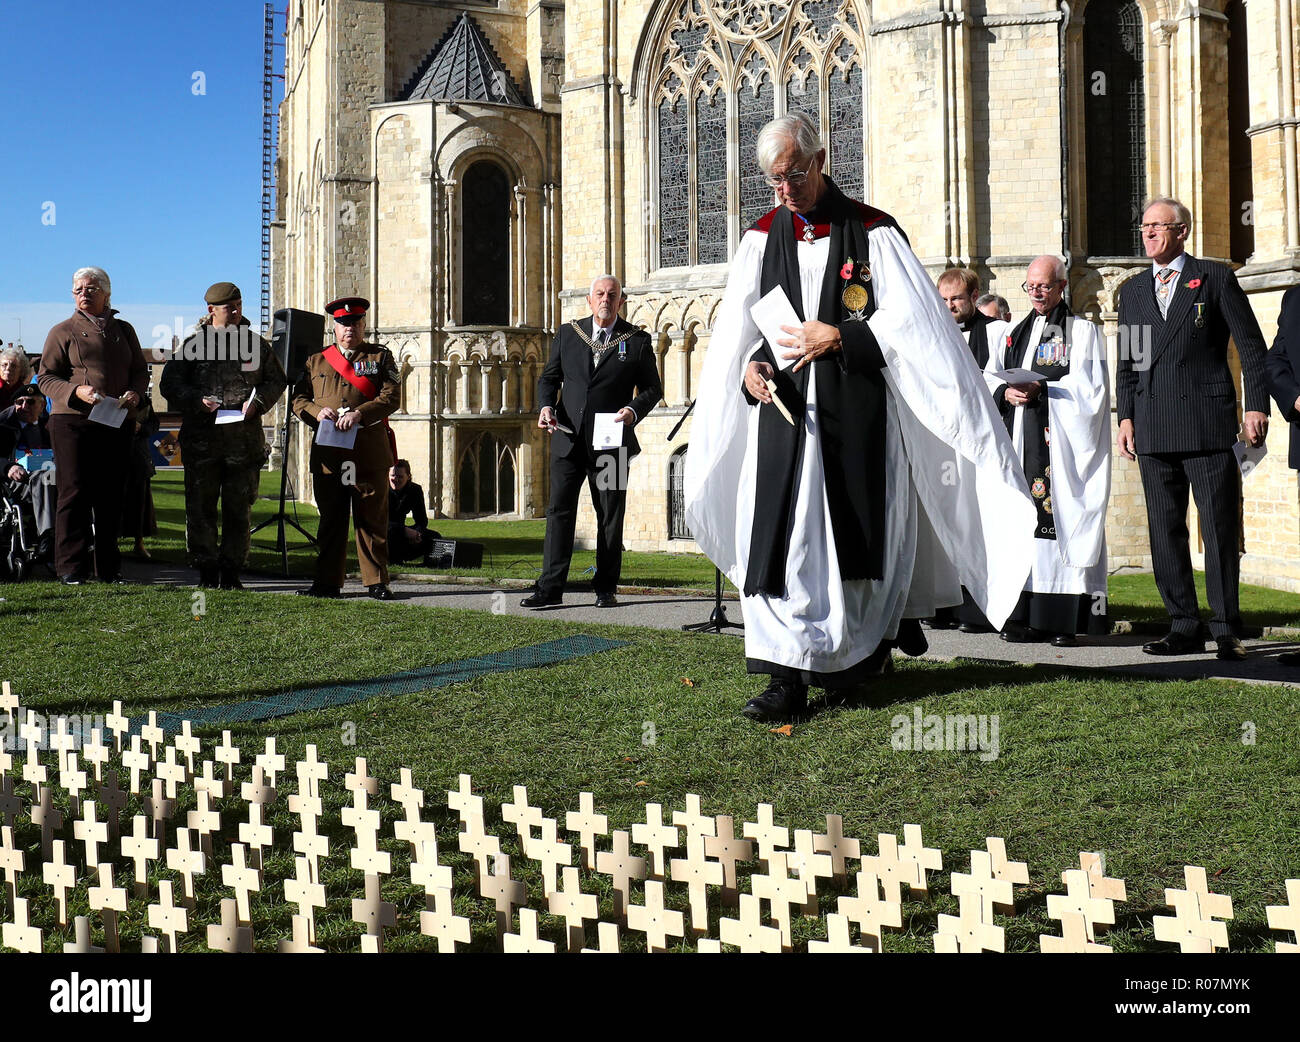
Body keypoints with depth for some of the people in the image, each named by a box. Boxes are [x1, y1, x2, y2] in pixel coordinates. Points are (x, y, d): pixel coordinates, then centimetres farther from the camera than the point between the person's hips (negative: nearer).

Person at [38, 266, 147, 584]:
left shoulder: (123, 330, 17)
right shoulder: (63, 332, 6)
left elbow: (140, 370, 19)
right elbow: (46, 378, 2)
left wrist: (135, 393, -3)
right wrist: (77, 391, -16)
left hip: (117, 424, 3)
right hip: (73, 421, -3)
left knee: (111, 497, 6)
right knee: (75, 495, -5)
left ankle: (108, 567, 13)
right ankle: (71, 567, -1)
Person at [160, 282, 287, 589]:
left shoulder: (255, 344, 8)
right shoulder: (194, 344, 4)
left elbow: (276, 380, 13)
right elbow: (170, 383, 5)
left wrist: (257, 402, -5)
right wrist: (197, 401, -12)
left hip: (245, 440, 1)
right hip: (201, 439, -1)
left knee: (239, 509, 5)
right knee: (200, 508, 3)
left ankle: (231, 570, 14)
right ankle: (206, 571, 12)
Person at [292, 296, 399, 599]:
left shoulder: (381, 356, 10)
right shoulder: (316, 360, 18)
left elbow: (391, 397, -3)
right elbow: (299, 399, 12)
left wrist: (359, 413, -18)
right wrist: (317, 411, -10)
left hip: (369, 451, -2)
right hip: (327, 452, 2)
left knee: (372, 518, 0)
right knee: (330, 518, 5)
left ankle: (377, 582, 7)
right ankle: (328, 582, 11)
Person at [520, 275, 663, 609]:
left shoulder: (637, 340, 3)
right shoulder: (567, 334, 10)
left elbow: (653, 388, 6)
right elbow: (549, 377, 16)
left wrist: (634, 410, -14)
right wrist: (546, 406, -4)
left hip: (611, 442, -1)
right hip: (568, 440, 2)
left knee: (610, 517, 4)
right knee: (559, 511, -2)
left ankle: (605, 588, 14)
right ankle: (550, 587, -1)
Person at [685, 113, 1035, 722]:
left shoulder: (872, 233, 1)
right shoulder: (762, 239, 12)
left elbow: (909, 322, -5)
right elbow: (735, 332, 13)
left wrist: (839, 339, -14)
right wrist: (749, 366, -6)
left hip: (857, 414, -2)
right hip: (783, 409, 2)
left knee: (855, 536, 6)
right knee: (778, 537, -8)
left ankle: (854, 657, 28)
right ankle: (788, 679, -7)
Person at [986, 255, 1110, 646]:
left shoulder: (1083, 331, 5)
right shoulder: (1016, 333, 21)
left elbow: (1087, 387, -6)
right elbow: (989, 376, 14)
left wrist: (1041, 388, -17)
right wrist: (1006, 392, -7)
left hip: (1063, 445, -5)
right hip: (1021, 442, 5)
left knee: (1062, 519, -9)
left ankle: (1066, 618, -8)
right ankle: (1025, 616, 1)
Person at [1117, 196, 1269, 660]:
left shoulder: (1216, 278, 4)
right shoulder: (1132, 291, 17)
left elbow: (1251, 346, 3)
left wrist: (1256, 407, -5)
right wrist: (1126, 417, 8)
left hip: (1209, 426, -4)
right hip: (1154, 429, 4)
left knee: (1220, 530, -3)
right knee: (1165, 532, 5)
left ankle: (1226, 632, 3)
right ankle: (1184, 628, 12)